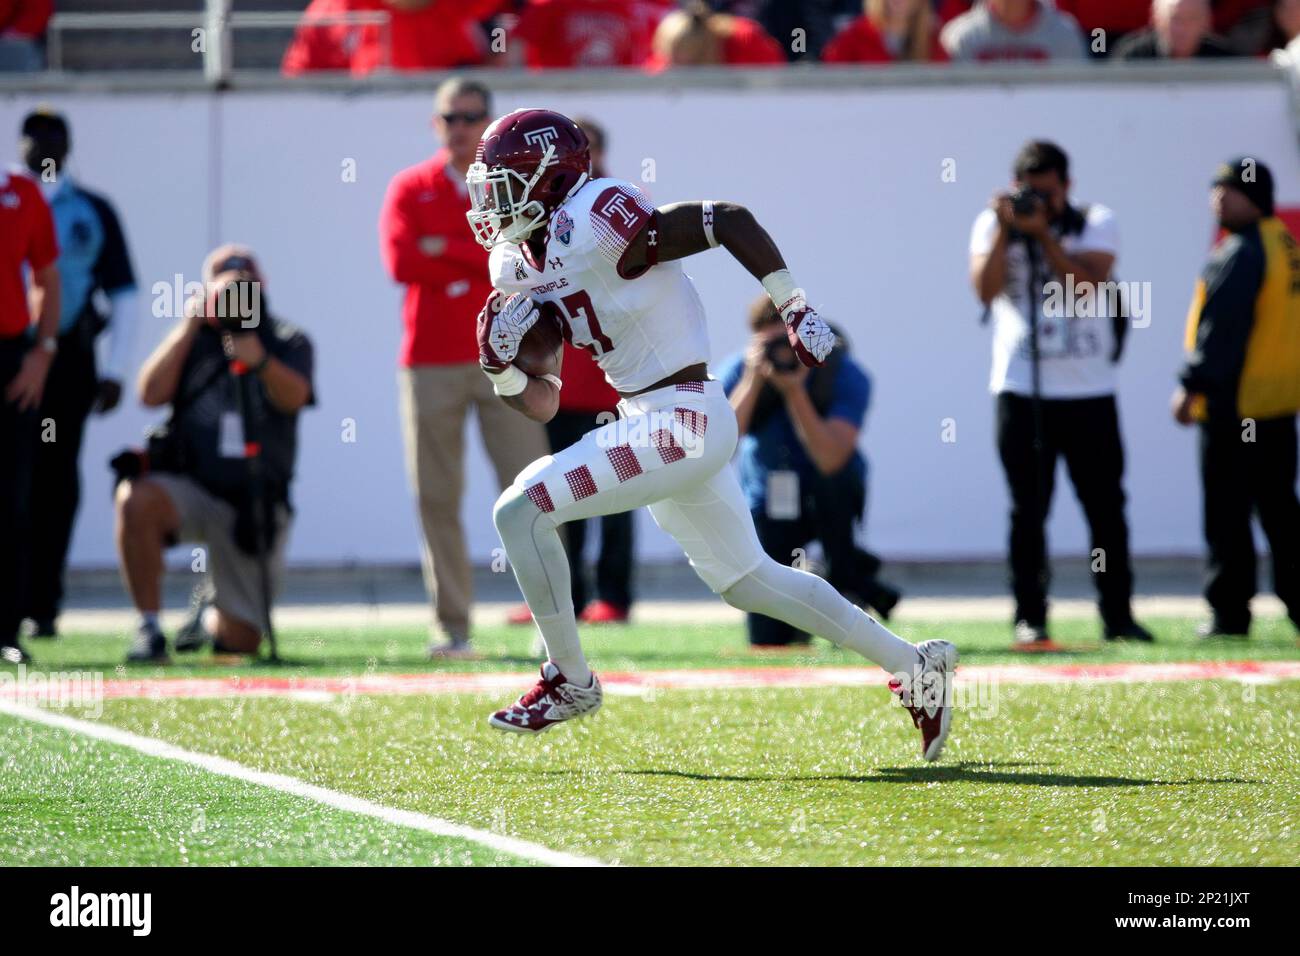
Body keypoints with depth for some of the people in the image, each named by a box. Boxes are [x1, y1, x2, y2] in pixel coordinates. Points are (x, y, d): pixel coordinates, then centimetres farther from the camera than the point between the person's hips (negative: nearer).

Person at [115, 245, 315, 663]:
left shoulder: (289, 342, 5)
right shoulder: (191, 340, 10)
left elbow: (293, 396, -16)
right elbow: (151, 393, -6)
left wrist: (260, 362, -36)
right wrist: (189, 327, -8)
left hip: (256, 504, 0)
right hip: (189, 485, 0)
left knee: (240, 640, -4)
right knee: (135, 500, -36)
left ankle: (211, 615, 35)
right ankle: (149, 627, -22)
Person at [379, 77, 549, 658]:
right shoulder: (410, 189, 9)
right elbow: (401, 260, -7)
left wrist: (447, 250, -8)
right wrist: (484, 262, -6)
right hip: (430, 363, 1)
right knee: (437, 496, -1)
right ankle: (451, 626, 2)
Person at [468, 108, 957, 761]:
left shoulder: (595, 223, -17)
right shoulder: (520, 265, 10)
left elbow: (728, 220, -17)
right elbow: (540, 404, 13)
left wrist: (795, 308, -15)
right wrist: (499, 363, -8)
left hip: (679, 419, -10)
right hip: (658, 422, 10)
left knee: (520, 511, -11)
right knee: (745, 580, 18)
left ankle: (569, 681, 3)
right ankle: (912, 665, 27)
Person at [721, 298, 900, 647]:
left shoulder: (846, 376, -21)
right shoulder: (737, 372, -14)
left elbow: (830, 460, -34)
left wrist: (794, 391, -37)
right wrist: (753, 381, -35)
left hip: (829, 501, -1)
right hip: (768, 505, 1)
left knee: (833, 478, -39)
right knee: (766, 640, -9)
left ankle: (847, 578, -16)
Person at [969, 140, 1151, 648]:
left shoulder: (1096, 223, 3)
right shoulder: (992, 225, 5)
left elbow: (1087, 287, -13)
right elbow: (985, 289, -11)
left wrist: (1043, 233, -17)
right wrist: (1005, 228, -16)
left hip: (1089, 391, 0)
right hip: (1021, 390, 0)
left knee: (1106, 506, 3)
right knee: (1028, 511, -1)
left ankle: (1117, 615, 10)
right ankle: (1030, 619, 3)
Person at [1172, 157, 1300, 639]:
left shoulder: (1240, 252, -15)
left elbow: (1221, 326, -20)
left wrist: (1193, 385, -16)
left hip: (1236, 401, -9)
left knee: (1226, 511, -4)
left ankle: (1229, 612, -3)